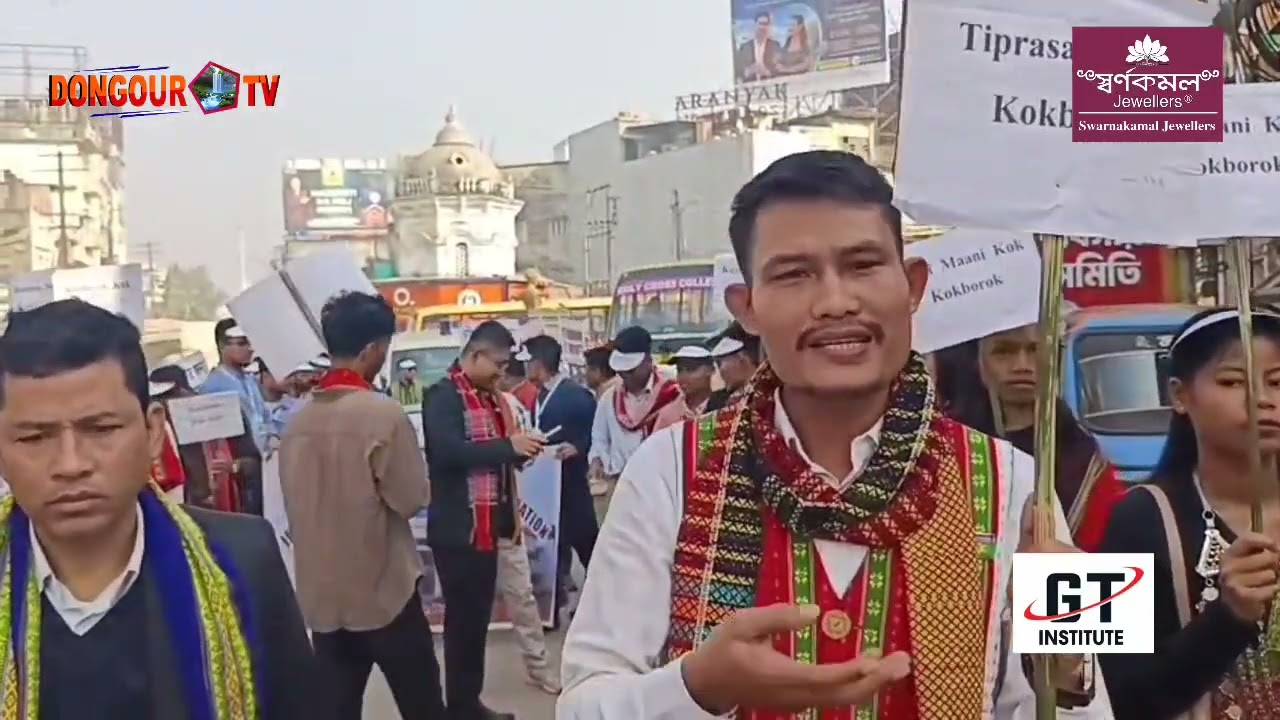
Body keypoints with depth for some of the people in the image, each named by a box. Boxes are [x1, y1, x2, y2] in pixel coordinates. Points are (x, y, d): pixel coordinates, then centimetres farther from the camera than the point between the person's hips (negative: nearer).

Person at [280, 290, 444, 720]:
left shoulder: (299, 420, 2)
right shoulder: (383, 413, -16)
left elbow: (294, 501, 12)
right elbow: (411, 499, -12)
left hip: (322, 595, 5)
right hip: (384, 592, -5)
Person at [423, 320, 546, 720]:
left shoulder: (490, 396, 15)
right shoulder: (444, 396, -13)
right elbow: (449, 452, -27)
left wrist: (520, 450, 6)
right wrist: (508, 446, -25)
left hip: (487, 525, 9)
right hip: (458, 528, -8)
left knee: (477, 616, 14)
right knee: (463, 617, 0)